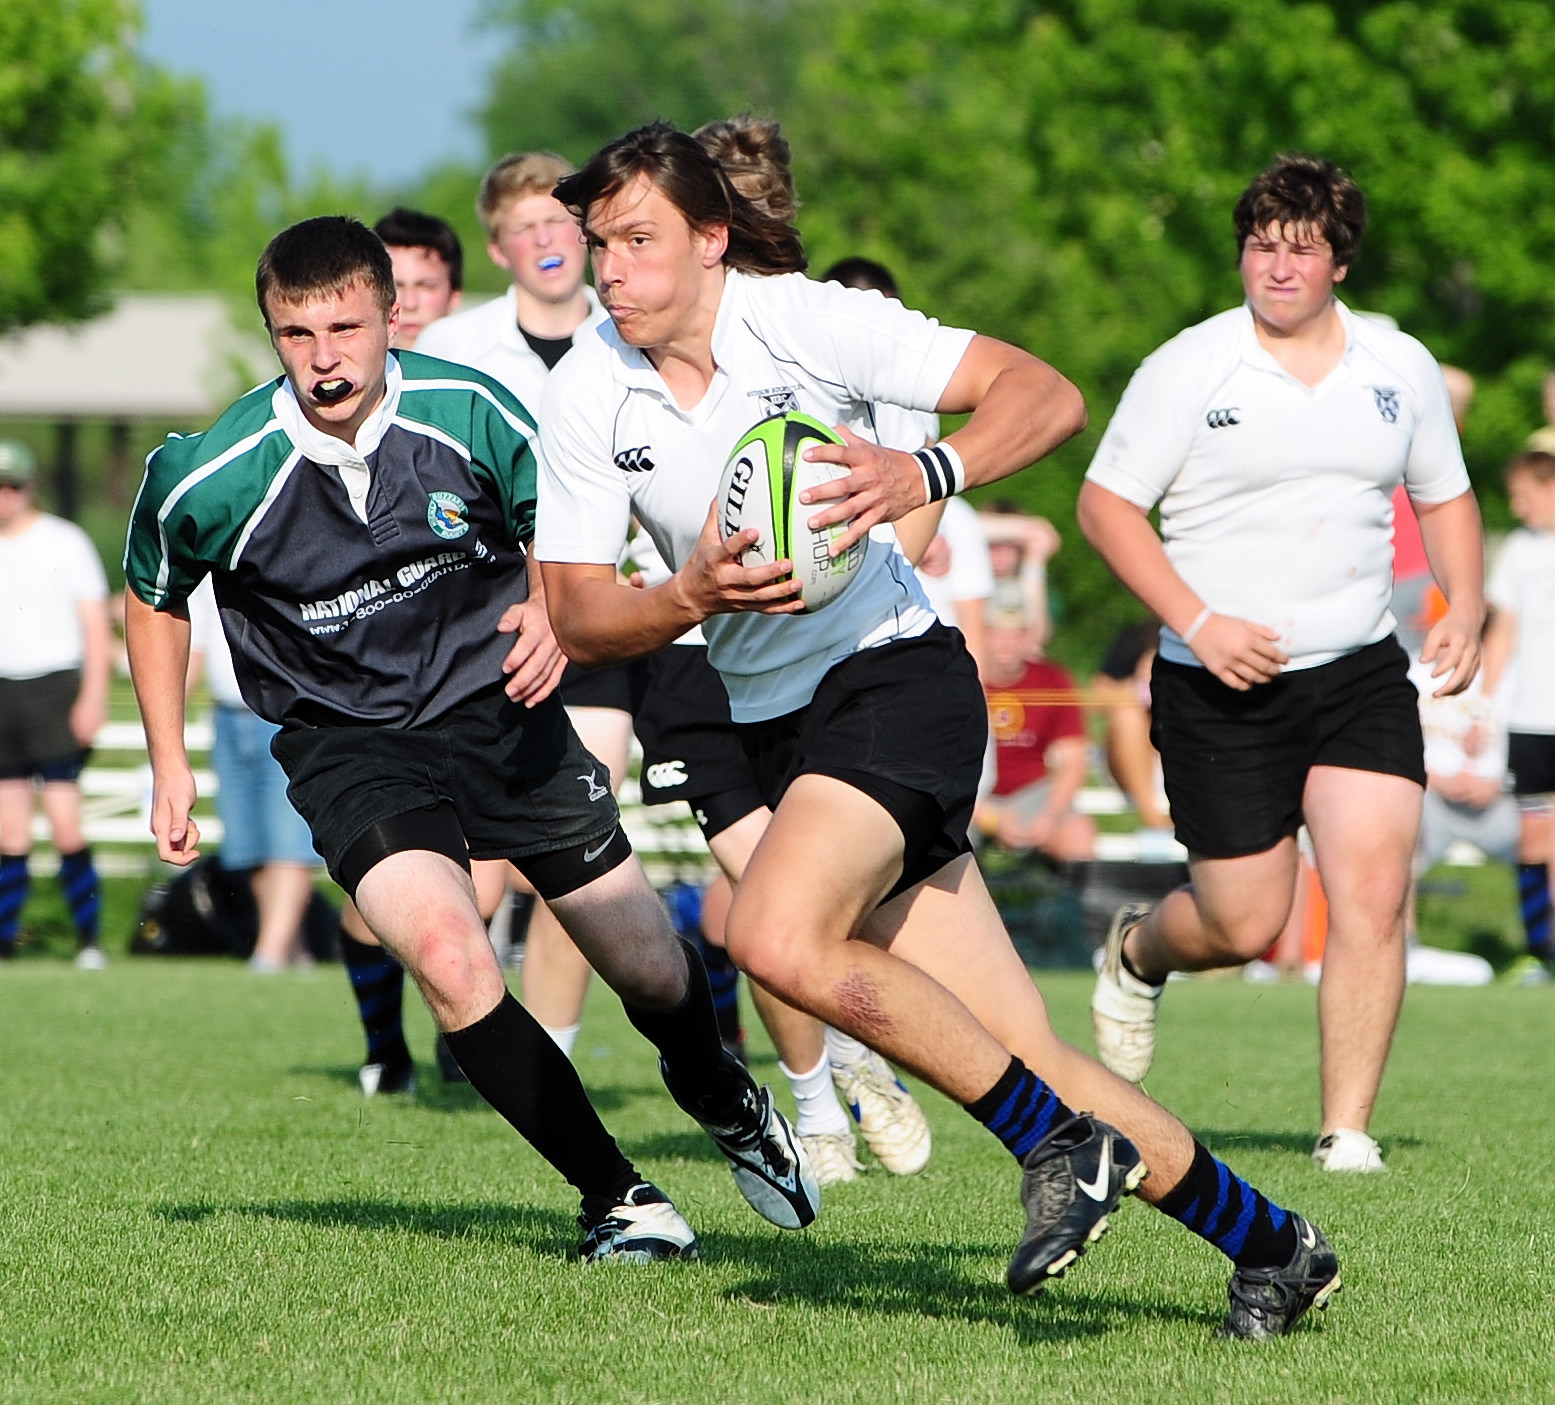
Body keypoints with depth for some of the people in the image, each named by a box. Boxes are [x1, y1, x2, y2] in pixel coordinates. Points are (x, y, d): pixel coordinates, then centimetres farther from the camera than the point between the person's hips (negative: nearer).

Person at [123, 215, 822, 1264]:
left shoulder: (471, 412, -15)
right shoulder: (212, 478, -19)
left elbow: (553, 529, 5)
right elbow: (154, 596, 4)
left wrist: (552, 612, -16)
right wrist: (170, 765, 3)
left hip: (497, 707, 2)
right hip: (349, 745, -2)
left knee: (654, 972, 7)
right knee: (449, 960, -27)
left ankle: (722, 1098, 45)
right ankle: (618, 1198, -10)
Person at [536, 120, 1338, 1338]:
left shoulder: (810, 322, -12)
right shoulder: (585, 398, -2)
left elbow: (1047, 395, -14)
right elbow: (580, 617, -2)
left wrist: (924, 476, -32)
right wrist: (693, 596, -23)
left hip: (898, 677, -5)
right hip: (775, 726, 5)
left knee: (780, 937, -30)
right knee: (1014, 1050, 0)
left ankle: (1061, 1144, -15)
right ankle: (1269, 1246, 13)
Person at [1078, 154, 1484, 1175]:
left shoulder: (1402, 369, 6)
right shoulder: (1188, 369, -6)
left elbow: (1445, 497, 20)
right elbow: (1105, 505, -4)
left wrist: (1464, 612, 2)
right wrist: (1198, 623, -15)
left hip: (1362, 671, 3)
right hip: (1221, 688, -3)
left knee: (1374, 892, -14)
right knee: (1245, 925, 2)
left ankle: (1348, 1131, -5)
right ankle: (1138, 954, 38)